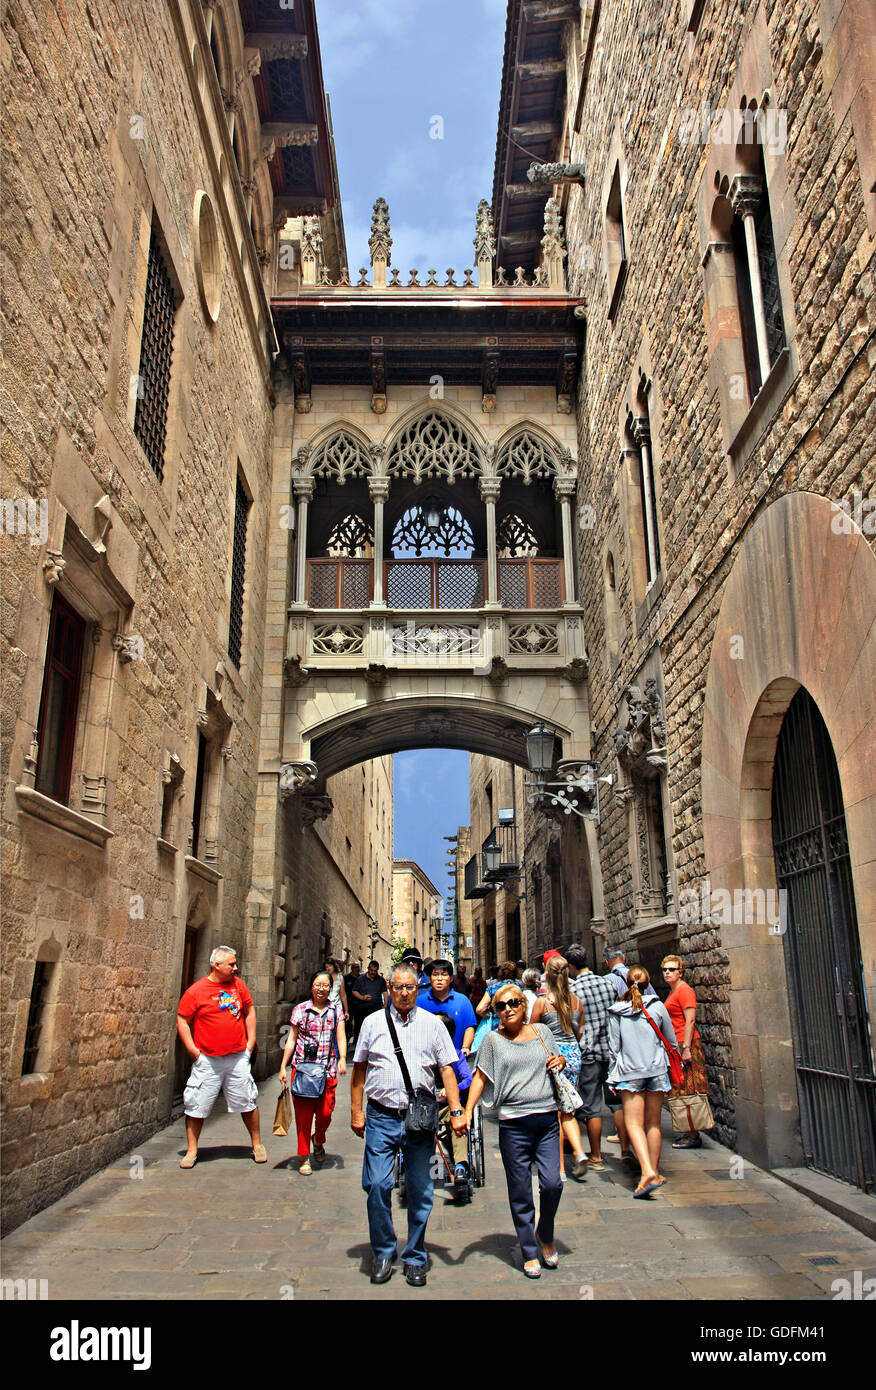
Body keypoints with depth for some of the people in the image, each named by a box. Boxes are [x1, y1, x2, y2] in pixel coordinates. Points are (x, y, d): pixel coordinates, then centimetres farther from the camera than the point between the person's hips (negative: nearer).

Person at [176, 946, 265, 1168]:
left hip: (238, 1058, 3)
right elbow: (182, 1021, -4)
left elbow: (249, 1012, 14)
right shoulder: (196, 991, -7)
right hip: (208, 1061, -3)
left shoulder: (238, 984, 5)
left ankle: (257, 1145, 25)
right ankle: (191, 1151, 20)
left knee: (248, 1102, 8)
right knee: (197, 1106, 3)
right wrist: (193, 1051, -9)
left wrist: (250, 1042, 8)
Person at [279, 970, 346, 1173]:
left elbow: (341, 1037, 2)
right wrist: (283, 1067, 4)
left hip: (327, 1070, 1)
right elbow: (291, 1040, 7)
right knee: (303, 1113, -1)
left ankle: (318, 1141, 29)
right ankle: (304, 1157, 14)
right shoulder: (300, 1010, 5)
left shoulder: (336, 1010, 8)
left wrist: (342, 1058, -14)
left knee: (325, 1113, -2)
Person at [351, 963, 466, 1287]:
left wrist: (456, 1111, -4)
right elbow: (359, 1069, 11)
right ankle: (382, 1253, 16)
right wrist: (356, 1111, 7)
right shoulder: (373, 1023, 6)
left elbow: (446, 1068, 4)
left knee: (420, 1192, 5)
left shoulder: (431, 1024, 5)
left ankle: (415, 1258, 22)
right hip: (381, 1117, 0)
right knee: (377, 1185, -5)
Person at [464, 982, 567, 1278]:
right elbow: (481, 1077, 2)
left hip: (547, 1119, 2)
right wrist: (467, 1112, -8)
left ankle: (545, 1235, 24)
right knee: (520, 1193, 4)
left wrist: (560, 1061, 1)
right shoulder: (493, 1040, 2)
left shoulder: (541, 1031, 9)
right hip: (513, 1123, -2)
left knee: (552, 1184, -4)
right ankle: (530, 1253, 20)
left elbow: (555, 1061, 24)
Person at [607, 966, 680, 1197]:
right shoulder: (657, 1007, 1)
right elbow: (671, 1042, 11)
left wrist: (612, 1077, 9)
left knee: (634, 1123, -2)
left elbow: (614, 1046, 0)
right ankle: (655, 1173, 19)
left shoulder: (616, 1011, -1)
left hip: (629, 1072, -2)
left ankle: (647, 1171, -19)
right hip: (656, 1069, 2)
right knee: (653, 1124, 12)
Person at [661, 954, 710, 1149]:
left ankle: (693, 1136, -4)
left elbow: (690, 1021, -18)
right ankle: (689, 1131, 16)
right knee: (683, 1092, 11)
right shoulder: (672, 991, 18)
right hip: (676, 1045, 9)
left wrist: (686, 1048, -22)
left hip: (685, 1044, -9)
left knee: (688, 1092, -7)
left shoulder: (684, 990, -11)